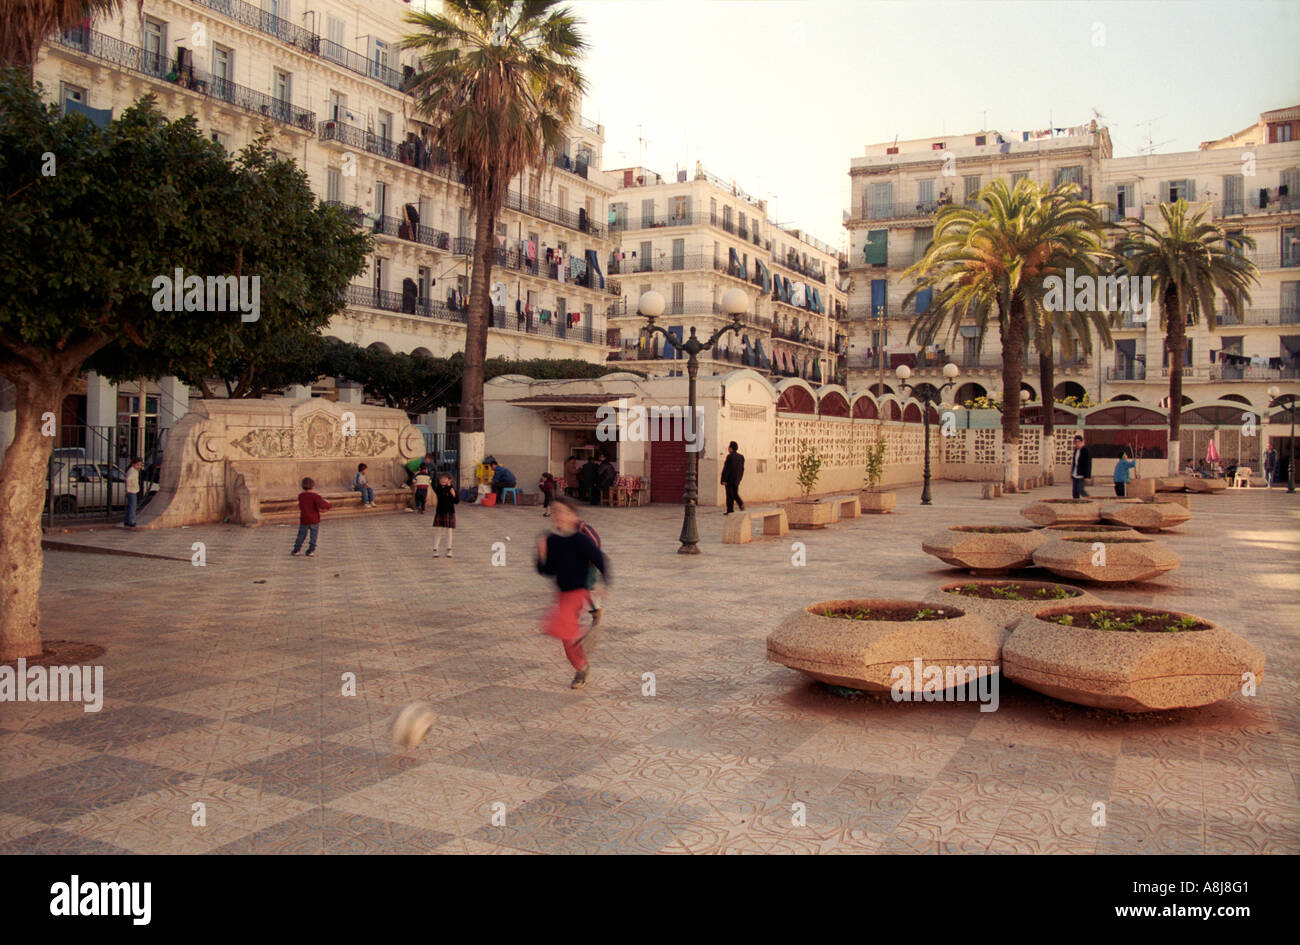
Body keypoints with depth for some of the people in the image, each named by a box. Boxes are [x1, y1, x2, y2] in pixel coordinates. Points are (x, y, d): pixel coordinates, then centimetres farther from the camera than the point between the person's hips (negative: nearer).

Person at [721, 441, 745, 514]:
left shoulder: (730, 456, -14)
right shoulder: (741, 457, 7)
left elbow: (726, 469, -16)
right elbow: (742, 469, 11)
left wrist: (724, 480, -14)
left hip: (729, 479, -6)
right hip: (737, 480, 6)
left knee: (730, 495, 0)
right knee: (735, 494, 16)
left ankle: (730, 510, 2)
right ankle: (741, 503, -6)